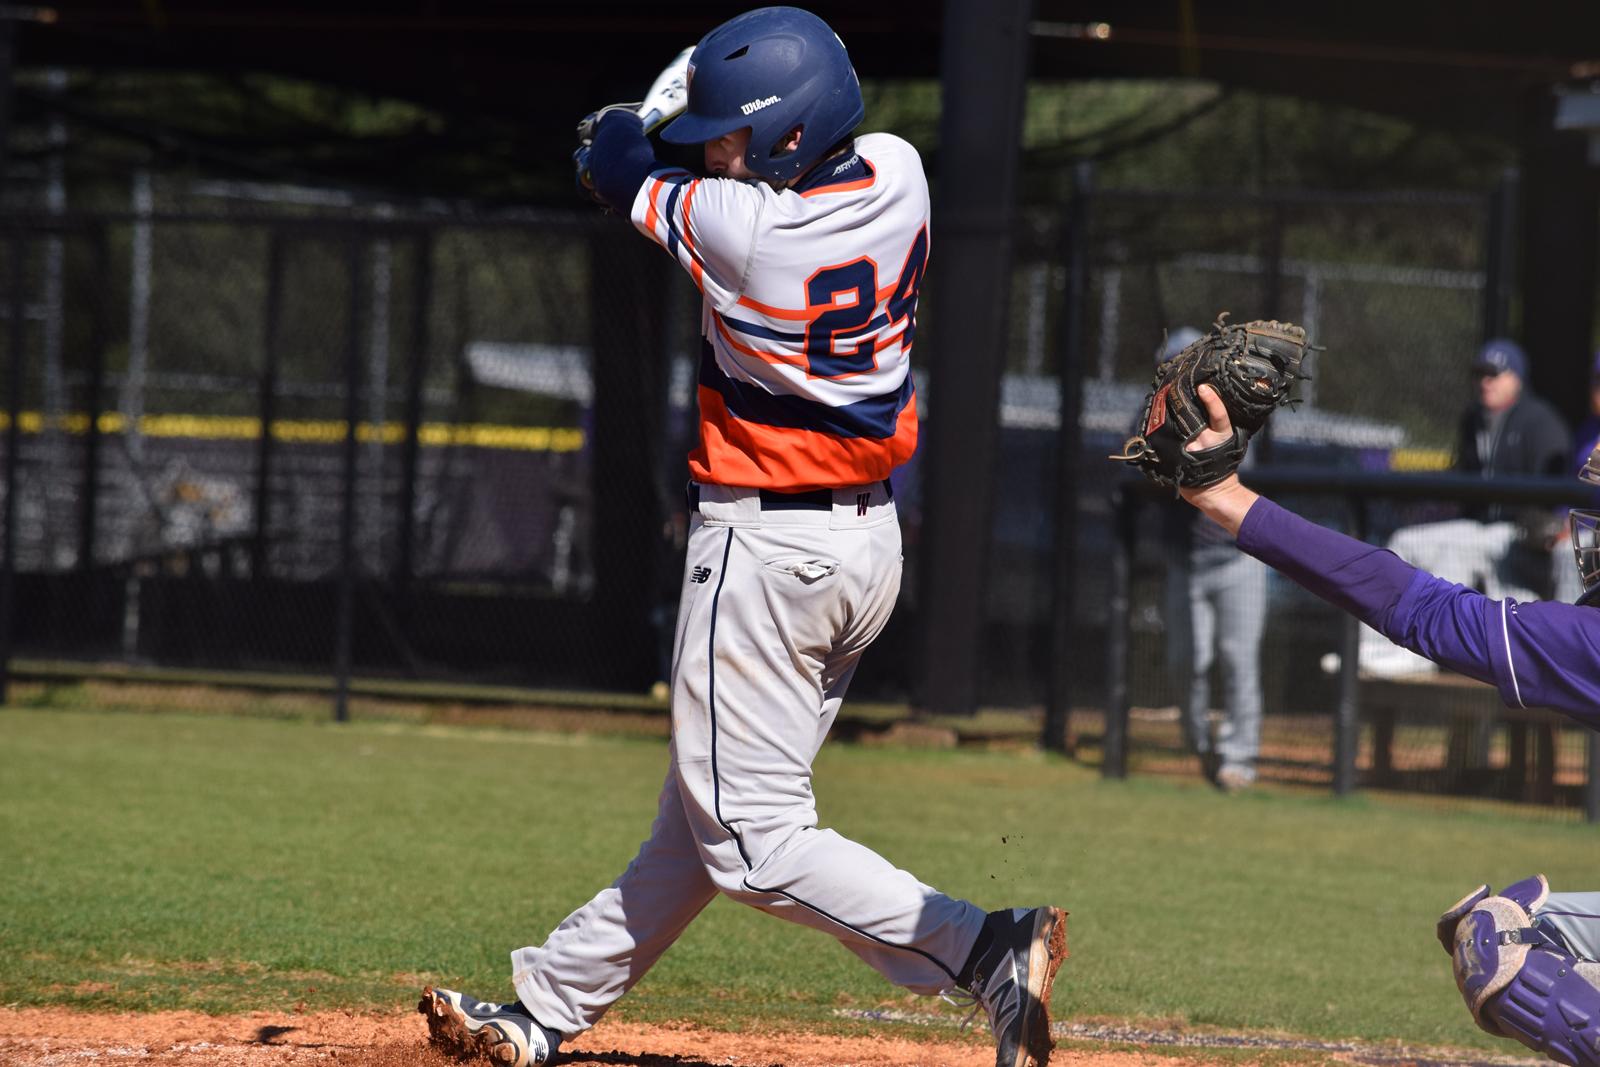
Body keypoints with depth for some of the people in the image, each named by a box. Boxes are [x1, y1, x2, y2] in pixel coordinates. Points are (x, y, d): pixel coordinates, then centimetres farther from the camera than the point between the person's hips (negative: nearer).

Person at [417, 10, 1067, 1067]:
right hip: (872, 541, 9)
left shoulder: (739, 227, -22)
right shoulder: (897, 175, -3)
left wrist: (620, 130, 20)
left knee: (755, 842, -8)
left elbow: (621, 169, -2)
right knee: (700, 811, 16)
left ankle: (984, 950, -21)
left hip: (766, 548, -9)